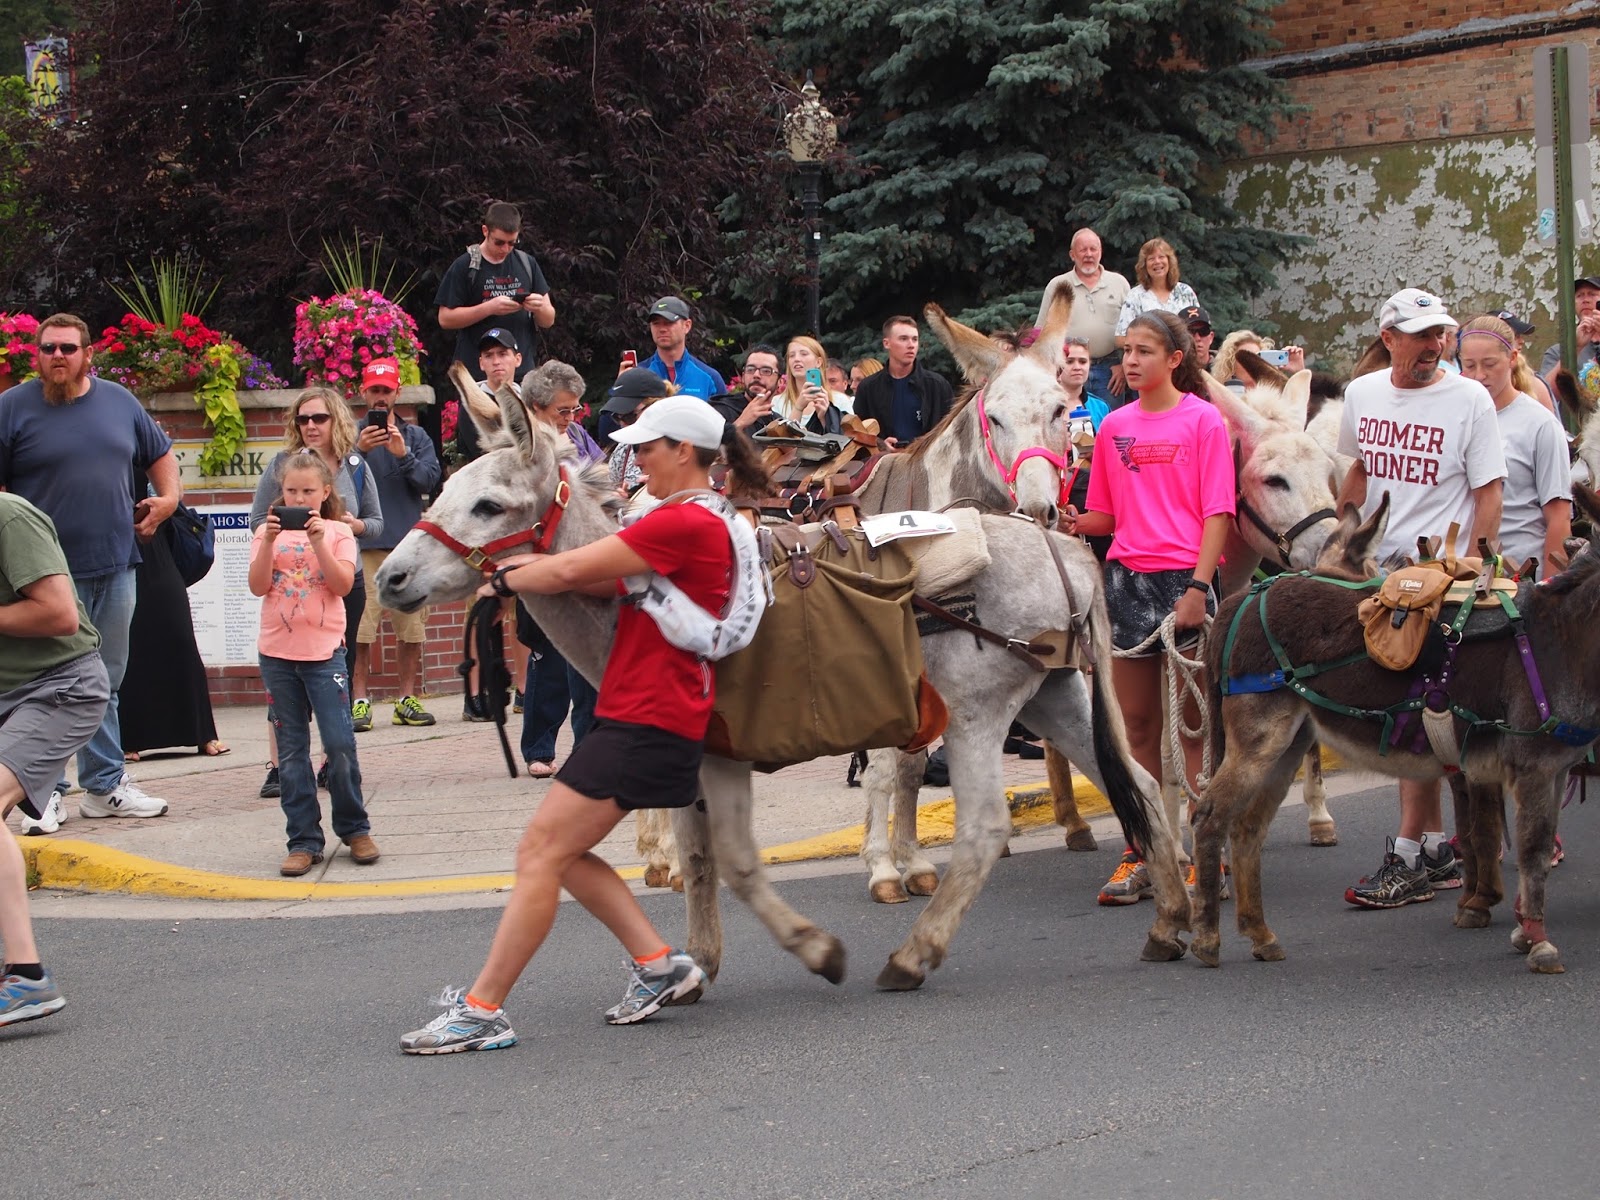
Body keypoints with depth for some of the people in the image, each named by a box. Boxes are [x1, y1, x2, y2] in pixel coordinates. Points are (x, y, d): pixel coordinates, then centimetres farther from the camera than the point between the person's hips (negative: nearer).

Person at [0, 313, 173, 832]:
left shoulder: (119, 401, 10)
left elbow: (160, 453, 23)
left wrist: (168, 497, 7)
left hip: (114, 567, 5)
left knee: (106, 682, 13)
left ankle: (105, 786, 22)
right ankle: (45, 794, 6)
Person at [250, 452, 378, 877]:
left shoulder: (338, 532, 4)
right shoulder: (269, 531, 7)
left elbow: (343, 584, -9)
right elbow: (258, 586, -3)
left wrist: (318, 541, -17)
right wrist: (269, 542, -14)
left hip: (324, 650, -2)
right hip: (278, 651, 2)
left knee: (340, 744, -6)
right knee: (291, 751, 5)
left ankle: (355, 829, 11)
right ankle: (304, 840, 9)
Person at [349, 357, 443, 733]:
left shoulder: (416, 436, 12)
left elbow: (430, 479, -1)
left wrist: (403, 455, -16)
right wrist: (358, 451, -19)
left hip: (408, 544, 2)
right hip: (363, 544, -2)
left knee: (411, 627, 3)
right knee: (360, 630, -8)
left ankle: (408, 699, 11)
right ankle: (359, 701, -3)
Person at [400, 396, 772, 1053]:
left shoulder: (681, 522, -16)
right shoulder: (703, 525, 18)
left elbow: (575, 570, -17)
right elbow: (611, 581, 15)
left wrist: (506, 579, 1)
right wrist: (533, 568, 2)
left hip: (646, 720, -11)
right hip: (640, 712, 11)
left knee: (542, 851, -10)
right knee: (561, 851, 14)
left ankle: (482, 1010, -8)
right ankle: (657, 963, 16)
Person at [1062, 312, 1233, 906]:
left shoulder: (1202, 419, -2)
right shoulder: (1114, 426, 12)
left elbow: (1218, 512, -7)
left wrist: (1199, 585, -16)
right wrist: (1077, 522, -5)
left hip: (1184, 579, -5)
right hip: (1126, 578, 5)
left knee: (1192, 723, 0)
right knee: (1138, 726, 8)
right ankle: (1140, 855, 13)